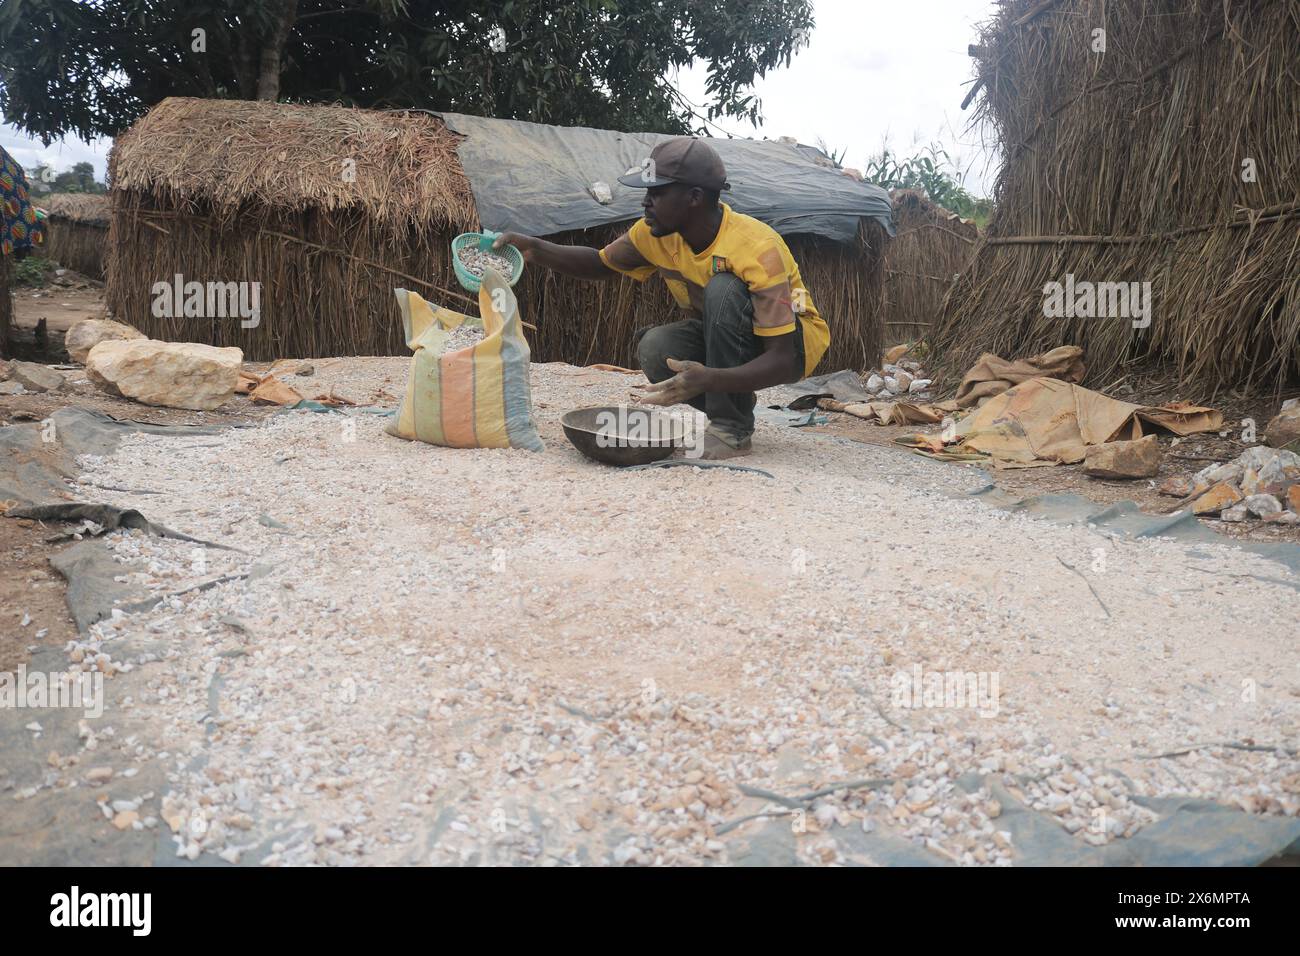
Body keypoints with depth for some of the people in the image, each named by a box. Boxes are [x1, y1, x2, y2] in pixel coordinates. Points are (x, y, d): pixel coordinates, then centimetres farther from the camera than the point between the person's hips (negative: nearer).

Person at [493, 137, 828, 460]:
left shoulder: (757, 249, -32)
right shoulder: (656, 234, -13)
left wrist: (710, 380, -52)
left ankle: (733, 430, -25)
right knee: (655, 349, -25)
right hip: (722, 340, 6)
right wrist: (536, 249, -14)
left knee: (724, 289, -34)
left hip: (793, 342, -5)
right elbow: (601, 264, 5)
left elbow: (783, 361, -35)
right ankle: (730, 408, 0)